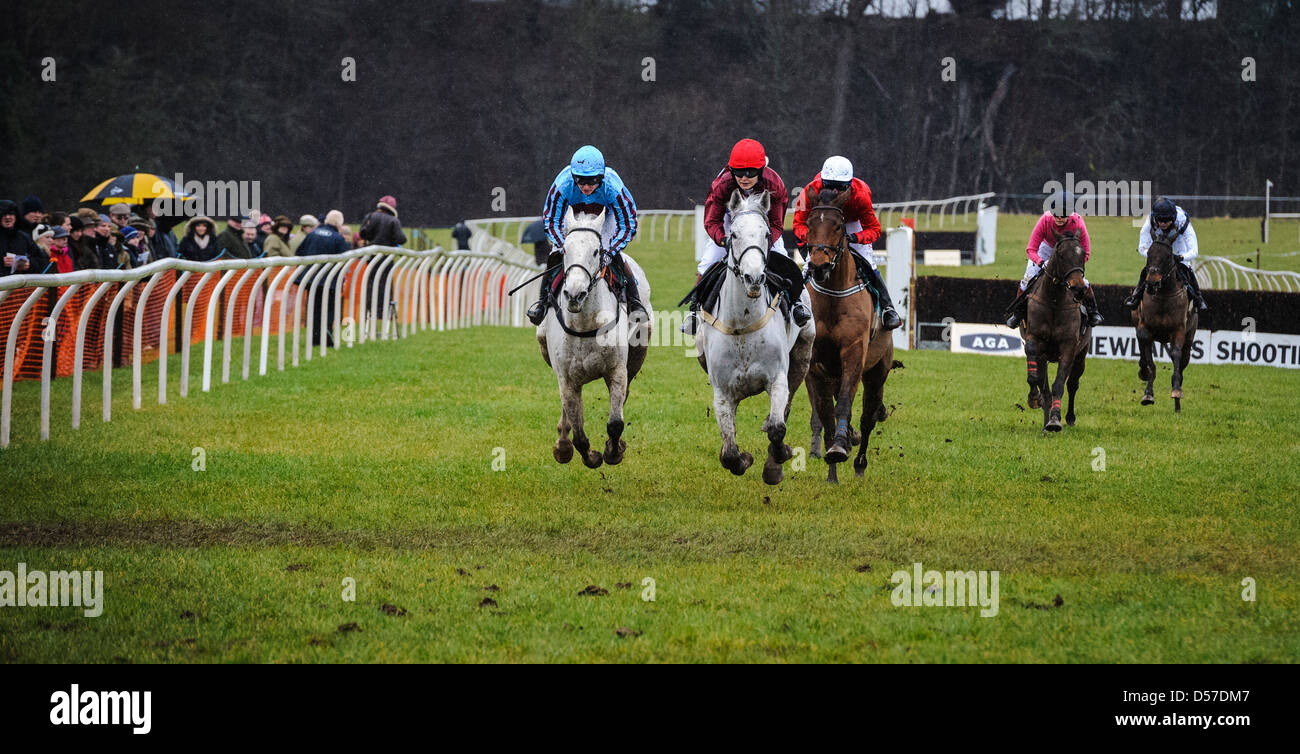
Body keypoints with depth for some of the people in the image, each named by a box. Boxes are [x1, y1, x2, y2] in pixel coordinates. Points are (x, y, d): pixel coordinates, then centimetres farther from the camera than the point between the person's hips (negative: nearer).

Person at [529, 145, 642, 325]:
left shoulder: (612, 187, -39)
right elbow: (551, 222, -24)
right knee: (555, 255, -12)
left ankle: (634, 302, -4)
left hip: (606, 217, -2)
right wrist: (564, 248, -38)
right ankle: (543, 300, 9)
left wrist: (610, 252, -40)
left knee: (616, 257, -21)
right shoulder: (563, 184, -36)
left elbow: (627, 225, -29)